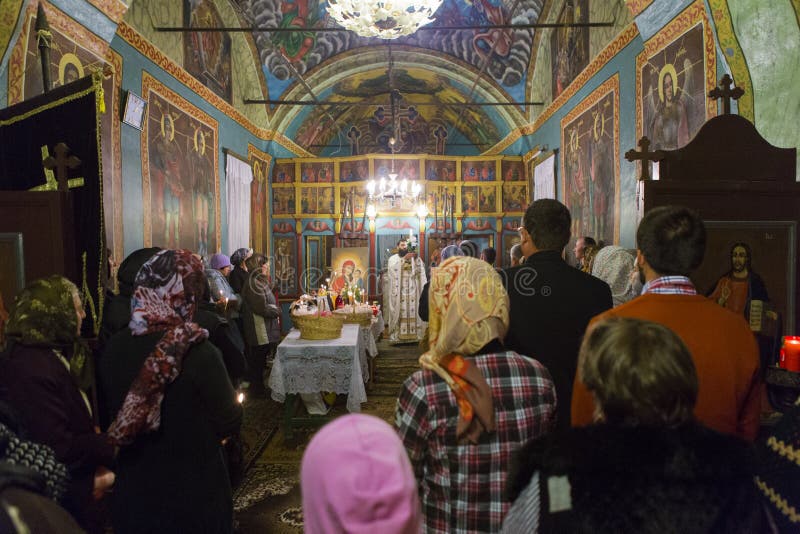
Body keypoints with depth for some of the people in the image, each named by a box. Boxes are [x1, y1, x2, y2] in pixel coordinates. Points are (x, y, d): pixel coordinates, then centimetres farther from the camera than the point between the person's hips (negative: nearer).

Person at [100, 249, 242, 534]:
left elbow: (112, 409, 5)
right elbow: (229, 424, -17)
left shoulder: (114, 347, -10)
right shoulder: (199, 353, -26)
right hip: (193, 497, -4)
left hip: (133, 491, 5)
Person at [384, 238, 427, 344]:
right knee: (399, 312, -6)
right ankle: (397, 336, -5)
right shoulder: (393, 258, 8)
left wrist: (416, 259, -18)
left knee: (413, 312, -3)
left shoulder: (414, 258, 13)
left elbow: (420, 270, -1)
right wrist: (404, 258, -23)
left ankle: (415, 335, -1)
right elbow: (393, 268, -13)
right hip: (399, 290, -2)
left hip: (412, 290, 2)